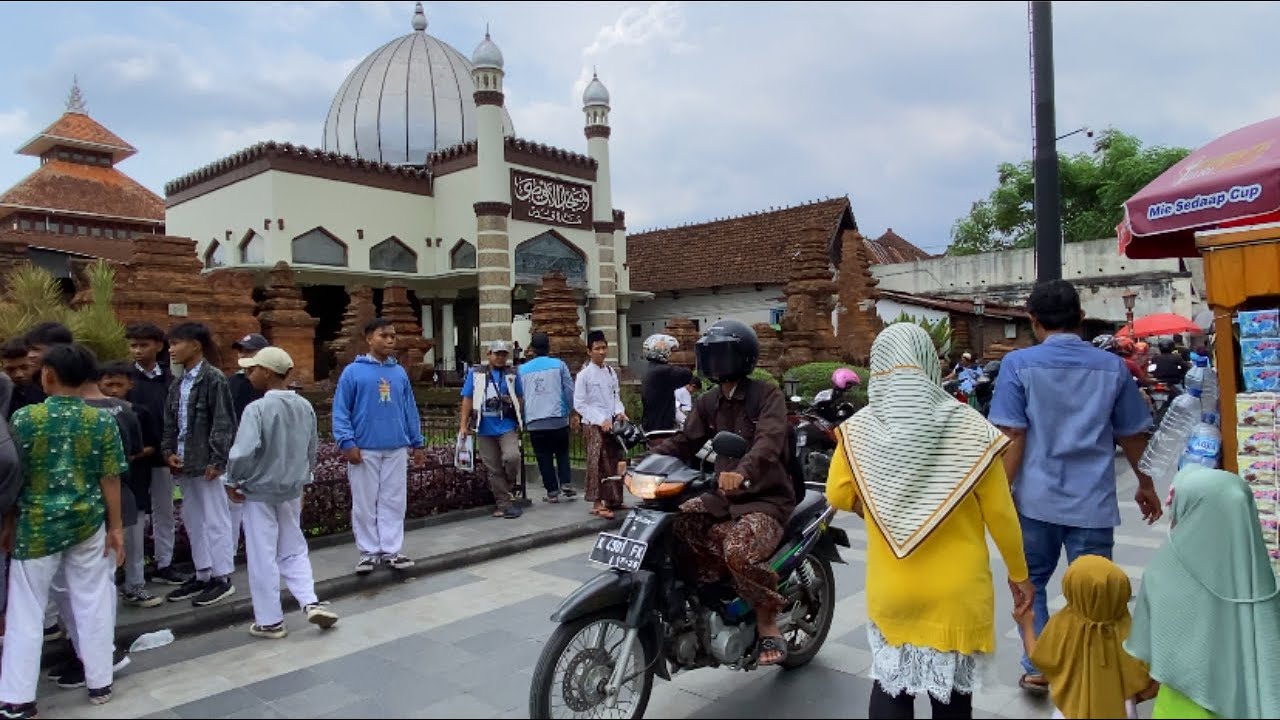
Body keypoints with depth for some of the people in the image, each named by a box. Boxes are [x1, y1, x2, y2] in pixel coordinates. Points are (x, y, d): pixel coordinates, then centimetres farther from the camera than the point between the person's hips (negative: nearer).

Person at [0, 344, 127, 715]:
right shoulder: (102, 421, -6)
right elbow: (110, 479, -5)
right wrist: (115, 527, 3)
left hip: (36, 525, -1)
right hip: (88, 523, 1)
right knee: (93, 605, 10)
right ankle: (100, 684, 20)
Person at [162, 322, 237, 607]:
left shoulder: (213, 378, -10)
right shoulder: (179, 383, 13)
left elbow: (223, 423, -14)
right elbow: (170, 422, 17)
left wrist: (216, 460, -17)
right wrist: (169, 451, 3)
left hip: (207, 463, -8)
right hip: (184, 463, 8)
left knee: (215, 520, 0)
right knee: (193, 521, 15)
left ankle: (222, 577, 8)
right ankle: (202, 575, 25)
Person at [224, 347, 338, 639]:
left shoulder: (257, 408, -19)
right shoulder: (305, 407, 0)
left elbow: (243, 452, -27)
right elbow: (312, 450, 7)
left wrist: (233, 482, -10)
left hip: (259, 492, -5)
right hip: (292, 491, 5)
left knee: (262, 558, 7)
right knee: (294, 551, 18)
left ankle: (270, 621, 16)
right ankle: (311, 603, 6)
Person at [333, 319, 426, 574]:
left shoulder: (400, 372, 9)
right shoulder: (353, 371, -3)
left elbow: (410, 410, 12)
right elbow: (340, 411, -5)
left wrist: (417, 443, 11)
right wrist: (347, 442, -14)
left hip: (397, 449, 4)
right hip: (364, 450, -3)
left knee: (394, 502, 8)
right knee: (365, 503, 5)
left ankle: (391, 550, 19)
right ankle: (369, 551, 18)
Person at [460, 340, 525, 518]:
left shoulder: (512, 374, 6)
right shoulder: (475, 373, 6)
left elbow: (519, 399, 14)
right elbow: (467, 400, 6)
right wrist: (463, 425, 0)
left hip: (507, 426, -1)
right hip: (484, 429, 1)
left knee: (512, 457, -22)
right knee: (493, 469, 4)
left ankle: (509, 486, 6)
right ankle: (504, 503, 14)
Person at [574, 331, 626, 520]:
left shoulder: (611, 372, 11)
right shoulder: (584, 374, -6)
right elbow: (579, 404, -8)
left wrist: (619, 412, -1)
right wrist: (600, 420, -14)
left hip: (612, 423, 6)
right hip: (593, 425, -6)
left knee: (613, 462, 9)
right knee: (597, 463, -8)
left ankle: (611, 499, 19)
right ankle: (597, 504, -4)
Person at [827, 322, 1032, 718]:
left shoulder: (859, 430, -11)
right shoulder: (970, 428, -15)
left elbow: (837, 495, -2)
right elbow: (1000, 512, -8)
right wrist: (1018, 573, 6)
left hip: (891, 590, 1)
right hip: (957, 592, -1)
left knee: (890, 685, 20)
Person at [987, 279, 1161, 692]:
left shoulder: (1018, 364, -7)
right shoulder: (1113, 367, 3)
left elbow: (1012, 437, -10)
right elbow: (1133, 436, 12)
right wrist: (1146, 485, 26)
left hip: (1035, 498, -1)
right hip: (1092, 501, 2)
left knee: (1030, 583, 16)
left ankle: (1037, 667, 18)